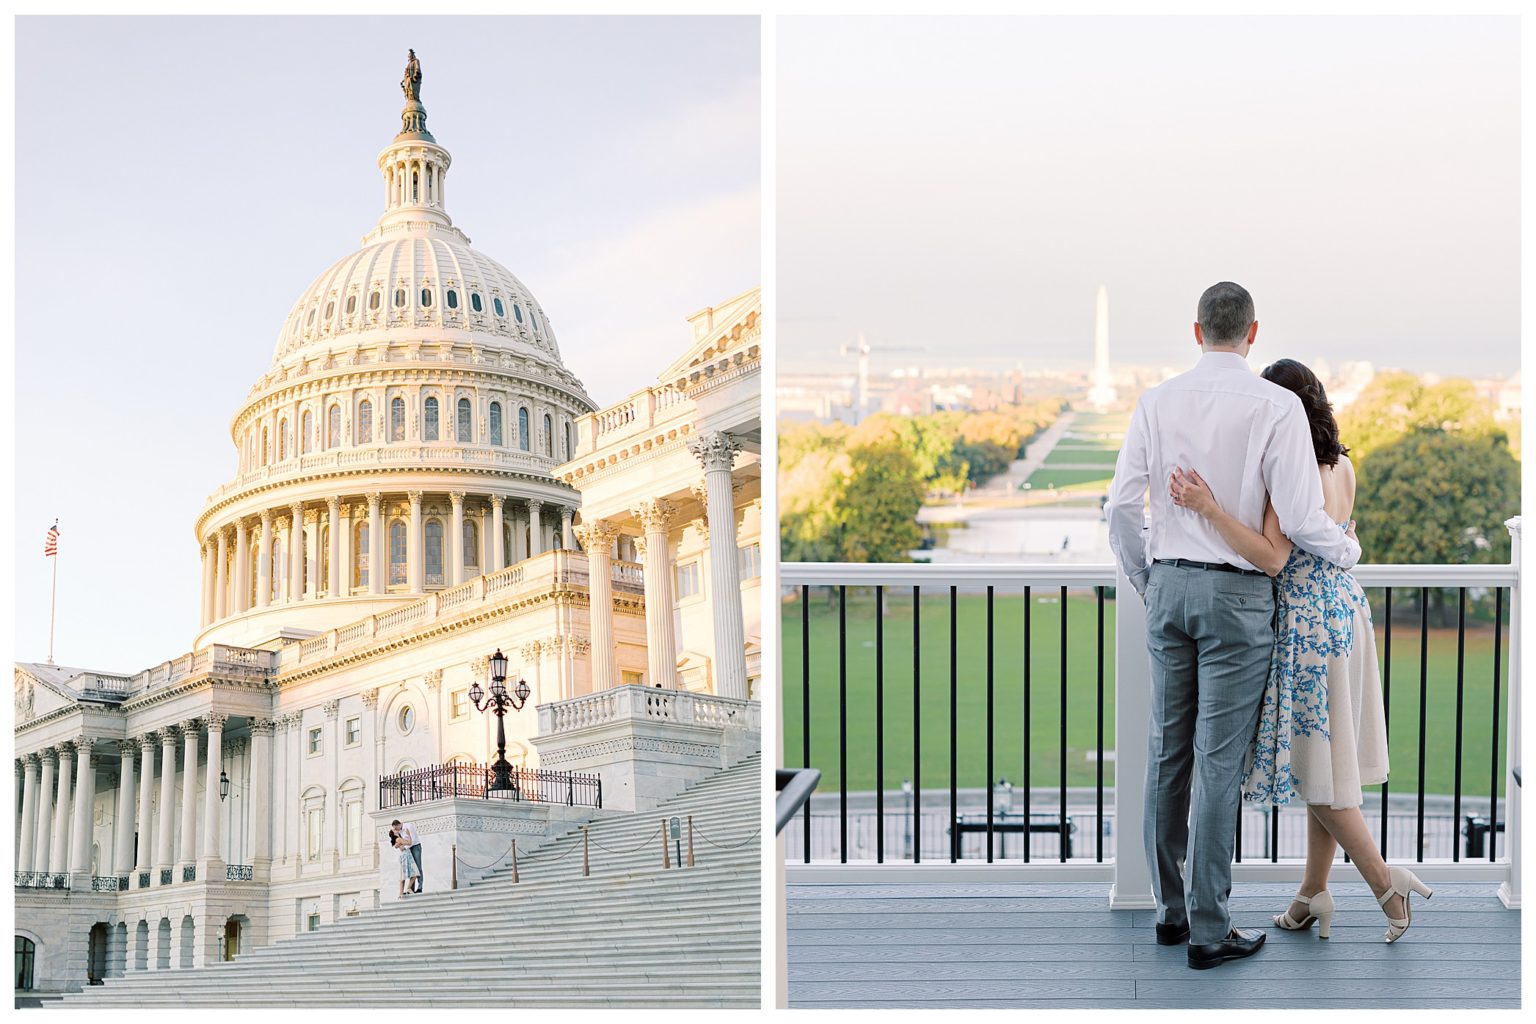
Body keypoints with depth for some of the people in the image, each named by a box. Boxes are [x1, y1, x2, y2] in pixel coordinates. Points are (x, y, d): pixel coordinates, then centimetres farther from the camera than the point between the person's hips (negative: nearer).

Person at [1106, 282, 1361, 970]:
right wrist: (1347, 550, 10)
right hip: (1237, 593, -4)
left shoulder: (1157, 402, 2)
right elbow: (1300, 518, -12)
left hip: (1168, 586, 4)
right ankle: (1209, 930, 2)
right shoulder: (1275, 405, -10)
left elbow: (1122, 507, 2)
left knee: (1167, 751, 13)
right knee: (1219, 759, -2)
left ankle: (1170, 908, 22)